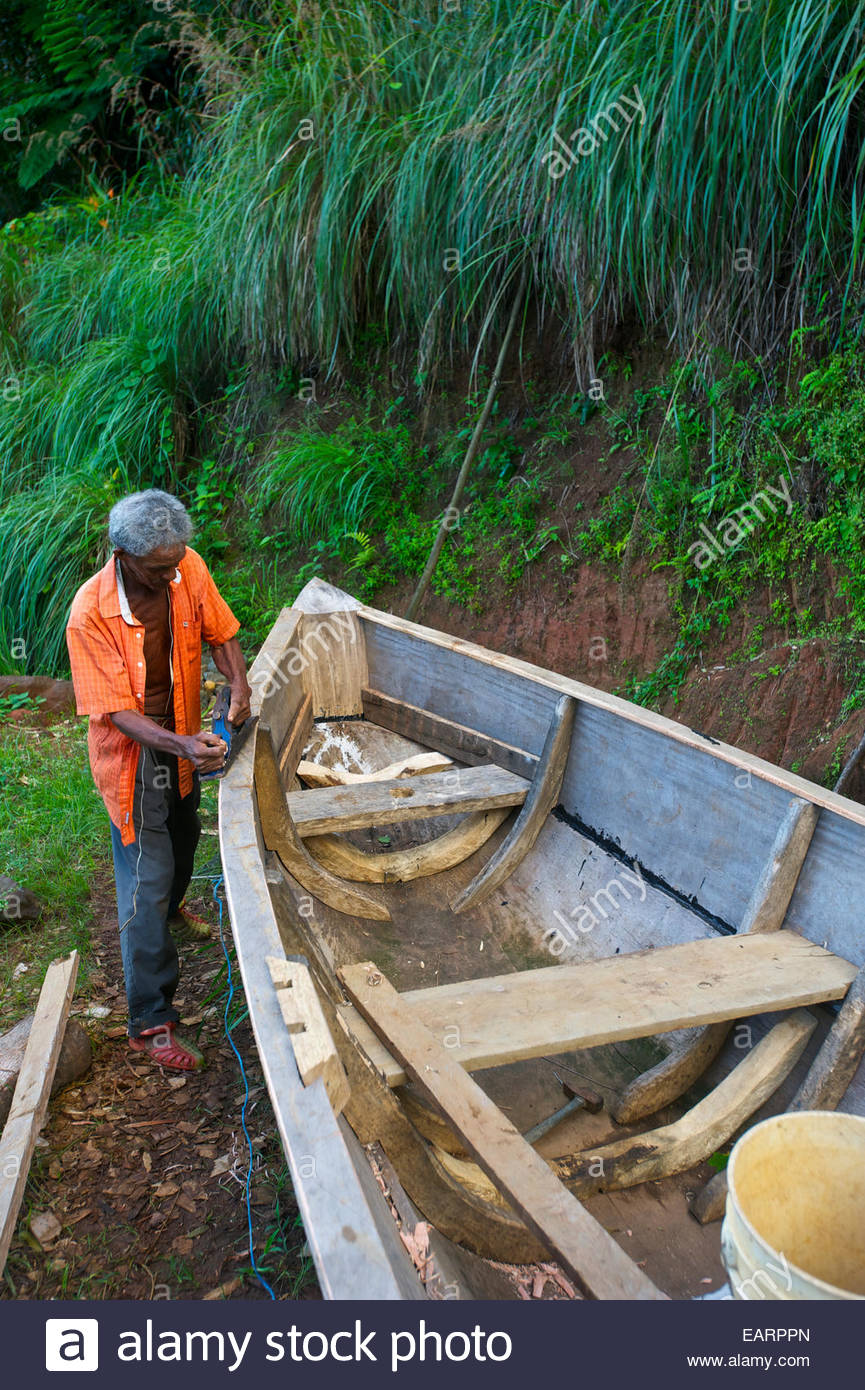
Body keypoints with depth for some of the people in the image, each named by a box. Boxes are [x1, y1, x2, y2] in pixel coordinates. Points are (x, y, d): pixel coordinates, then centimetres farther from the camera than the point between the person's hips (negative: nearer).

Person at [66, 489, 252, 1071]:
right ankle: (151, 1020, 9)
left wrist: (239, 683, -19)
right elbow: (118, 713, -27)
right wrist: (183, 746, -41)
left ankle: (167, 912, 61)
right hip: (135, 753, -6)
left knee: (184, 839, 29)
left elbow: (220, 631, 0)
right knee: (147, 879, -3)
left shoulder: (188, 568, -16)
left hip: (184, 739, 6)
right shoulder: (91, 614, -30)